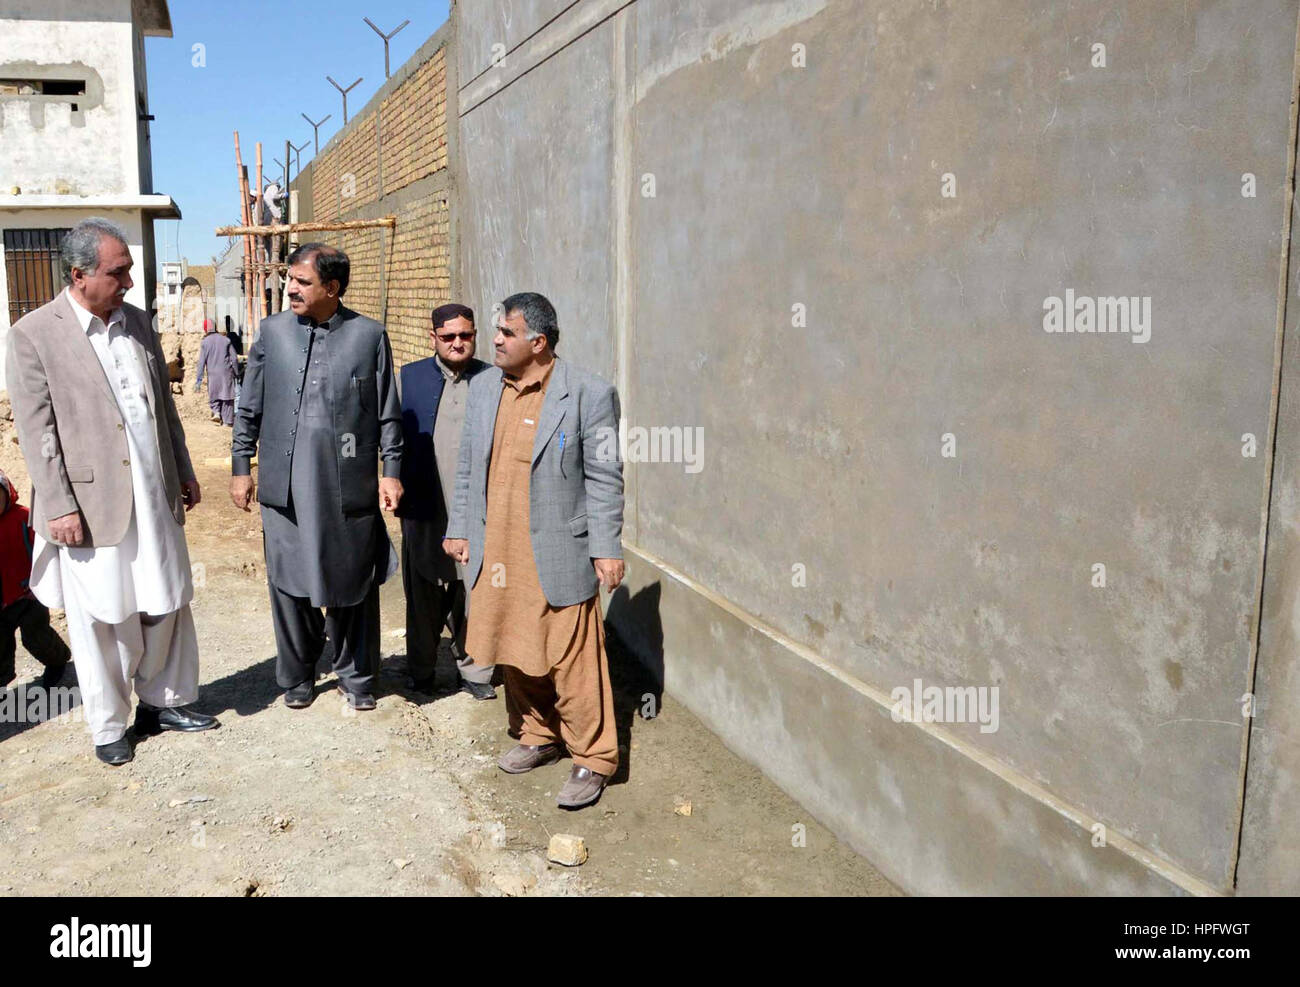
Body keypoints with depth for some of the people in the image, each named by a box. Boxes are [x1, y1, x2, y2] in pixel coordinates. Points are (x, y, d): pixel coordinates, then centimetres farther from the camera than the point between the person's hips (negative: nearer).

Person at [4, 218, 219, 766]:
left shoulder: (137, 321, 9)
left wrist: (184, 472, 16)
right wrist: (60, 507, -13)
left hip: (155, 495, 5)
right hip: (91, 503, -5)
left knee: (166, 604, 13)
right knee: (102, 619, 7)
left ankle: (163, 700, 31)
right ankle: (108, 726, 23)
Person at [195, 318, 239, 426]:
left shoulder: (204, 342, 0)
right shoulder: (226, 340, 3)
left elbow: (201, 363, -2)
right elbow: (234, 359, 1)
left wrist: (198, 381, -1)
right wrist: (236, 374, 10)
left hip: (212, 373, 0)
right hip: (226, 373, 0)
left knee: (213, 397, 16)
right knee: (227, 397, 5)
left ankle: (216, 412, -9)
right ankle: (227, 421, 4)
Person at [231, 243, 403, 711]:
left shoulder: (369, 335, 0)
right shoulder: (272, 331, 5)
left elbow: (388, 414, 4)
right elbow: (249, 408, 11)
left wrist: (391, 471, 1)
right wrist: (240, 467, 9)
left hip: (349, 485, -1)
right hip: (285, 485, 2)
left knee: (354, 585, 7)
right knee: (289, 584, 9)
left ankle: (355, 677, 25)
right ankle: (297, 678, 27)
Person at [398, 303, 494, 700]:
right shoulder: (411, 377, 6)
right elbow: (396, 438, 7)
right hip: (425, 510, 1)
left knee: (473, 594, 6)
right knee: (423, 596, 13)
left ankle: (474, 670, 22)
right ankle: (421, 671, 28)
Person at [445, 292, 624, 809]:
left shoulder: (589, 393, -9)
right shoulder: (483, 386, 8)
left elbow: (604, 478, -7)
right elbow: (468, 465, 15)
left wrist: (606, 548, -9)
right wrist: (459, 528, 14)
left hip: (558, 554, -5)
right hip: (496, 552, 6)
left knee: (571, 661, 0)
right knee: (516, 654, 16)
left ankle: (592, 759, 14)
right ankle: (536, 737, 35)